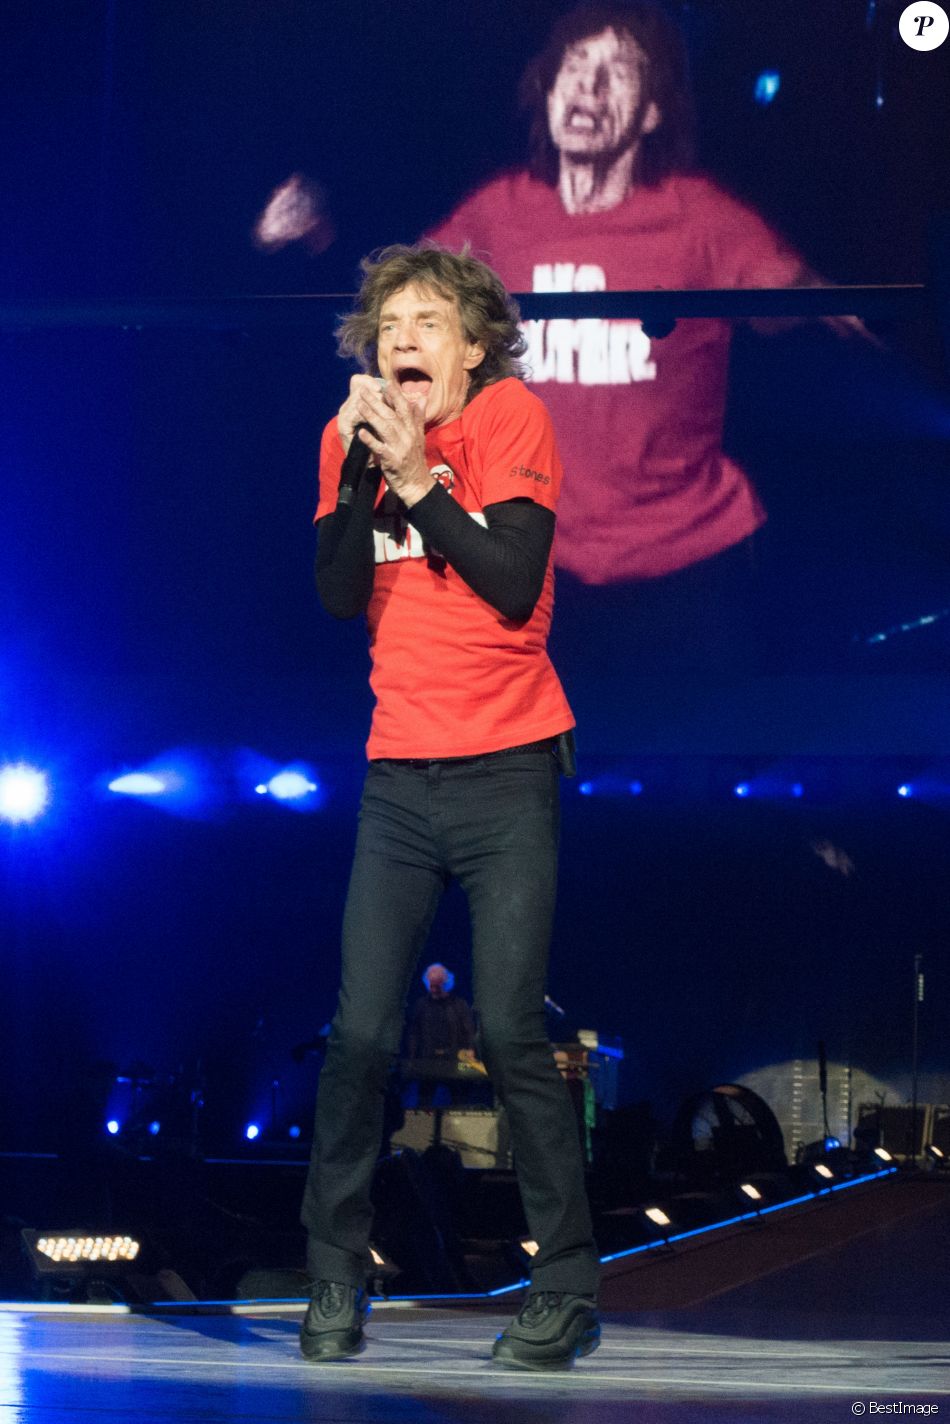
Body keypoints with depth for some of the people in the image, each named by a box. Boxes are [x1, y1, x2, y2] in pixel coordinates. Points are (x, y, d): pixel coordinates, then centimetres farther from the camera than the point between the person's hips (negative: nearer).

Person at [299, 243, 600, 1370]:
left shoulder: (510, 418, -4)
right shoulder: (353, 440, 8)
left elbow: (514, 584, -13)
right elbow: (338, 594, -4)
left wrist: (417, 477, -16)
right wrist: (363, 466, -13)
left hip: (506, 769, -3)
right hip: (400, 770, 3)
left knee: (510, 1032, -7)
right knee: (360, 1034, -2)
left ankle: (567, 1291, 0)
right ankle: (334, 1280, 8)